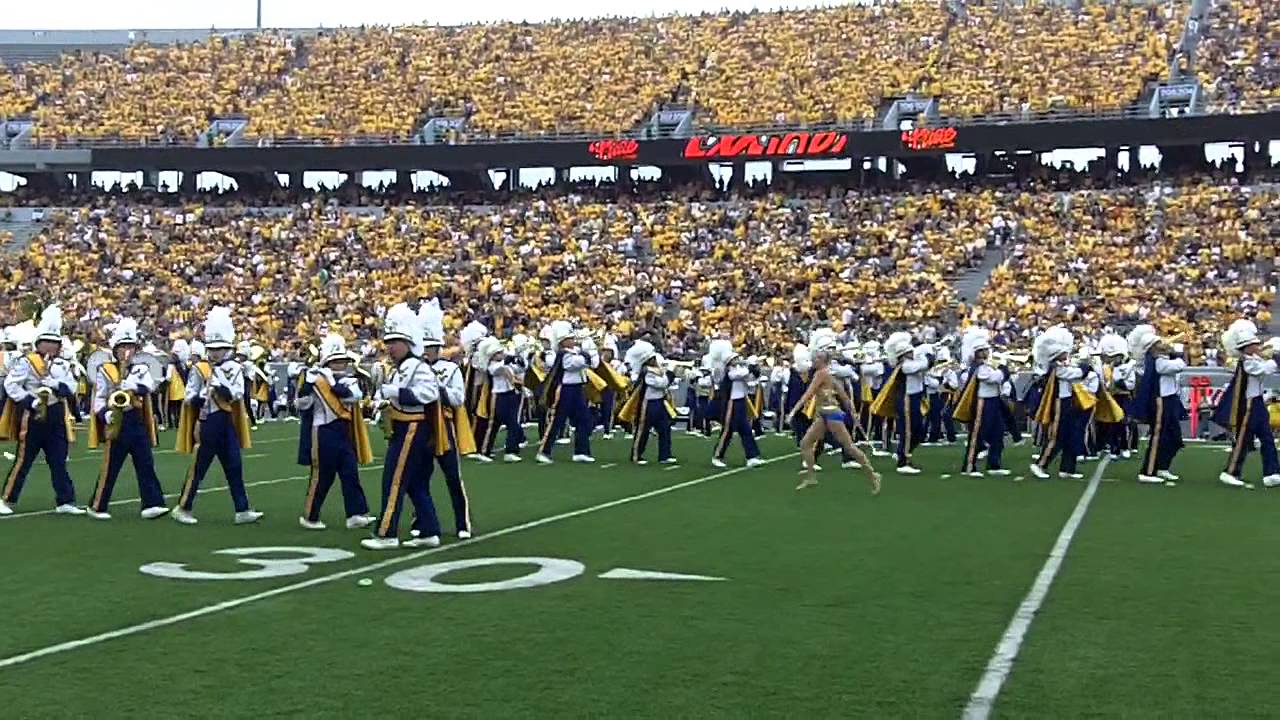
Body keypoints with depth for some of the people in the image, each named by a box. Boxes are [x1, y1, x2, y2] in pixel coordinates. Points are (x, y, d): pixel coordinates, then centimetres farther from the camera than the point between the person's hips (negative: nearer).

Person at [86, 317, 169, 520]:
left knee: (146, 464, -2)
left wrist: (134, 384, -27)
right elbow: (99, 399, -1)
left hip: (138, 422, 3)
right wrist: (105, 415, -18)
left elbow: (150, 386, -10)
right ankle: (97, 507, 11)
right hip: (117, 423, -3)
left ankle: (152, 504, -4)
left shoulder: (141, 369, 10)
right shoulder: (105, 371, 3)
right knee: (110, 467, 1)